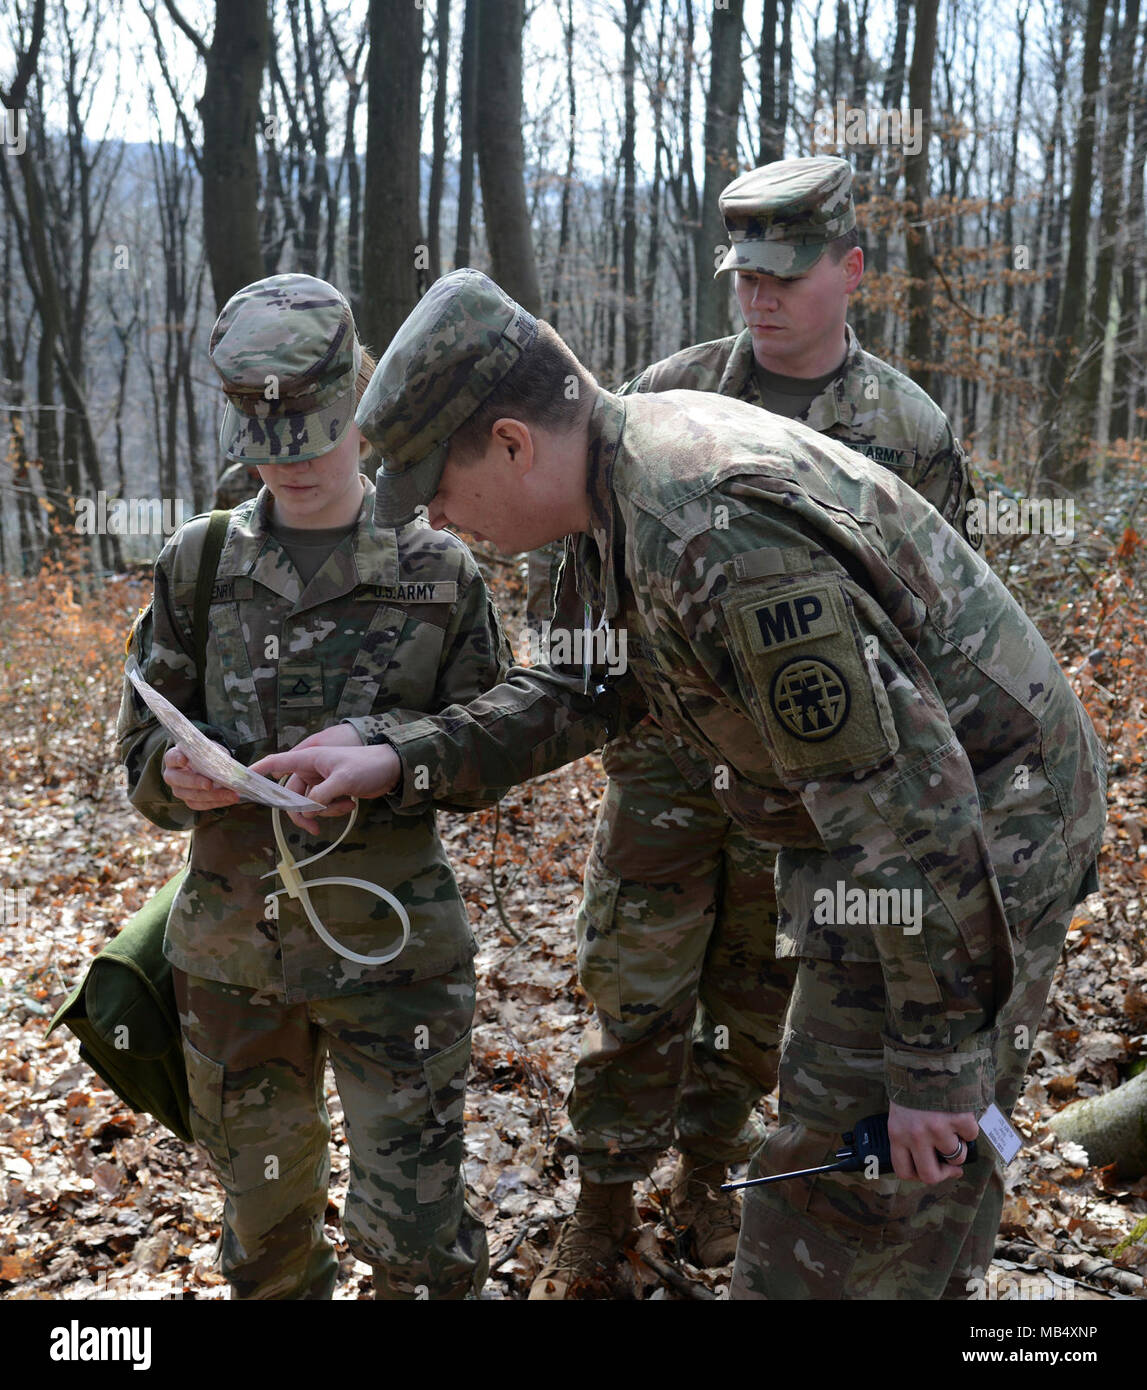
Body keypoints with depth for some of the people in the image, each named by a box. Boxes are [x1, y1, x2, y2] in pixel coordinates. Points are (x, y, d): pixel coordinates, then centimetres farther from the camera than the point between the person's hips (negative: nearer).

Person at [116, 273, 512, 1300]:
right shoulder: (199, 562, 1)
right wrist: (177, 775, -16)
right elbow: (143, 744, 6)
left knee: (414, 1235, 3)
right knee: (262, 1210, 20)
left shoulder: (439, 571, -5)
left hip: (391, 946, -2)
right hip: (230, 946, 3)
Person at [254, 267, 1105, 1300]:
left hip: (976, 845, -9)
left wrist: (938, 1057, -21)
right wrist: (400, 757, -1)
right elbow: (582, 689, 10)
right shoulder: (621, 486, 0)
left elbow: (904, 798, -30)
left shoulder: (717, 534, -32)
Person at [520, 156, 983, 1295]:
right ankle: (603, 1199, 25)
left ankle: (708, 1171, 39)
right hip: (665, 759, 0)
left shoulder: (912, 429, -1)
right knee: (634, 992, 4)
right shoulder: (665, 394, -2)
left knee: (758, 997, 16)